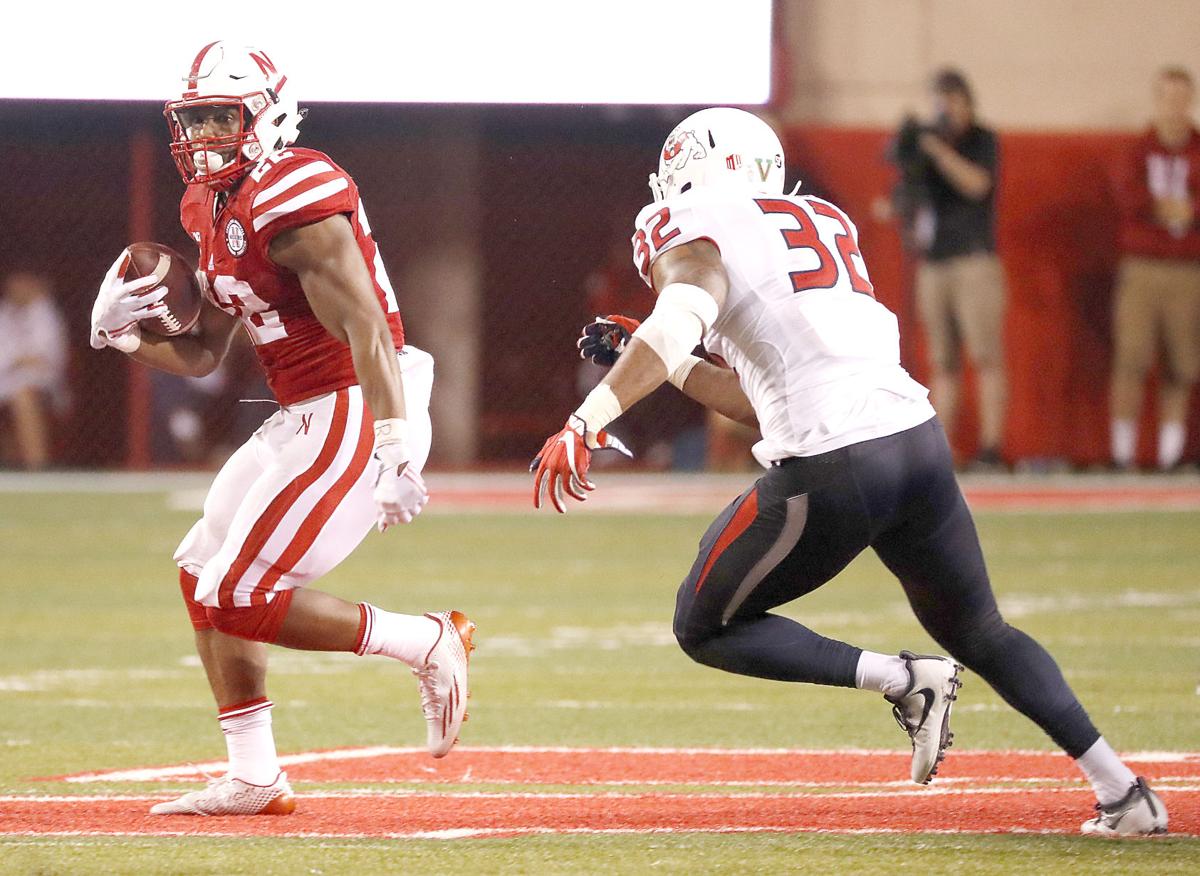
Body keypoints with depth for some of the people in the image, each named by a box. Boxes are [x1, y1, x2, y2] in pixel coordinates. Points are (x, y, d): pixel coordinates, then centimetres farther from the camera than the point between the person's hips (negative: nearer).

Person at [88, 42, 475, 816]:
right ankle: (254, 780, 21)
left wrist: (395, 449, -31)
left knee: (243, 598, -12)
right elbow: (202, 352, 19)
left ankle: (429, 644, -2)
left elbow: (365, 326, -24)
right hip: (305, 420, 10)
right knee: (204, 571, 16)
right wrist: (125, 331, 1)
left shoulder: (293, 200, -18)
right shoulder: (215, 209, 13)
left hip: (357, 412, -10)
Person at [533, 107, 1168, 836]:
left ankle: (901, 680, -2)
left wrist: (590, 419, -26)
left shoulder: (700, 236, 3)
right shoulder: (824, 226, 25)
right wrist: (668, 365, 32)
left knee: (705, 628, 12)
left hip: (832, 473, -7)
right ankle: (1123, 789, 19)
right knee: (980, 634, 26)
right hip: (920, 444, 7)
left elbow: (678, 322, -21)